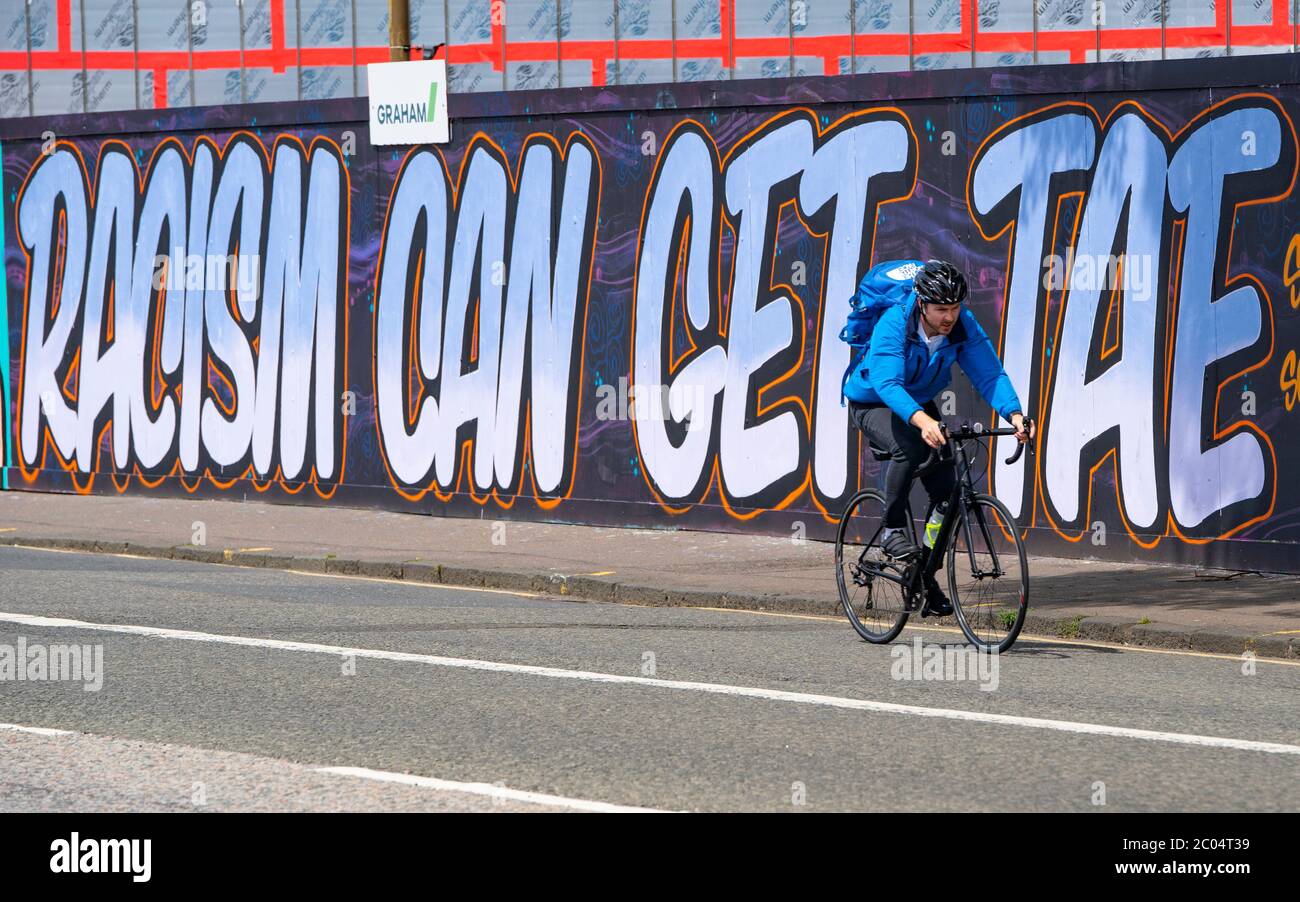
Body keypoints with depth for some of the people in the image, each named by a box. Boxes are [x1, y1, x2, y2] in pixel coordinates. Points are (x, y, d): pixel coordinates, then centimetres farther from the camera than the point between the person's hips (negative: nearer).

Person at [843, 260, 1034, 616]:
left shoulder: (964, 326, -21)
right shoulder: (893, 324, -34)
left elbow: (989, 373, -27)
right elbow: (887, 383, -46)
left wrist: (1014, 414, -46)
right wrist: (922, 421, -63)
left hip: (921, 405, 5)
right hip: (873, 404, -5)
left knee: (948, 492, -7)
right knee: (908, 447, -37)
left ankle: (925, 576, 12)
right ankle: (892, 530, -20)